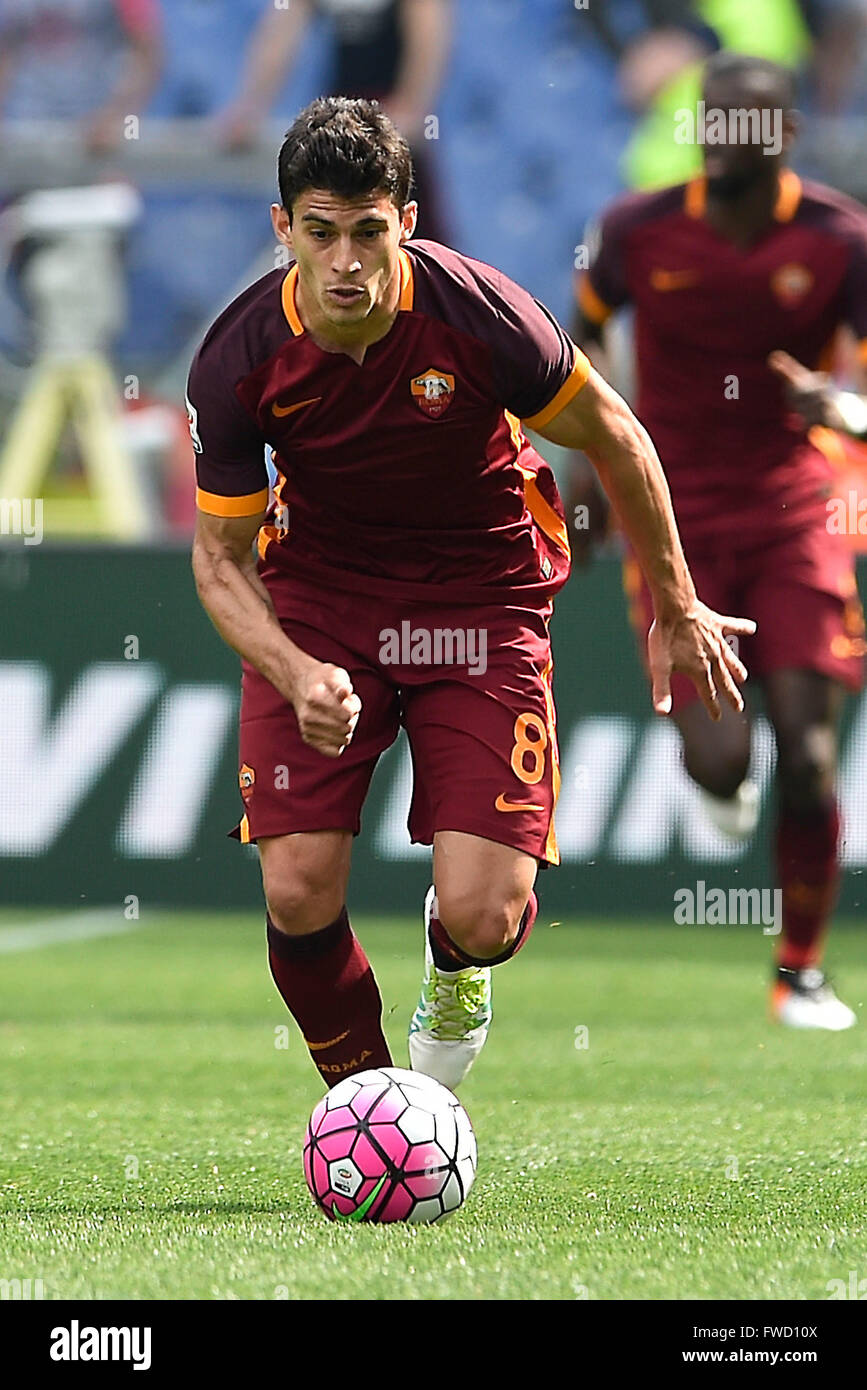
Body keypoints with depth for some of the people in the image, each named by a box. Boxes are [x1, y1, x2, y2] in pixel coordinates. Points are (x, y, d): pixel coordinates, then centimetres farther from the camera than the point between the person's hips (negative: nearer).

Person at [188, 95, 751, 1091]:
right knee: (299, 896, -13)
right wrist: (297, 674, -26)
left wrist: (677, 609, 6)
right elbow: (220, 557, -7)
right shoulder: (238, 362, -19)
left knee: (483, 918, -12)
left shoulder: (478, 316, -24)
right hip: (317, 605, 1)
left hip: (482, 599, -1)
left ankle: (456, 969, 28)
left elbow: (615, 440, -6)